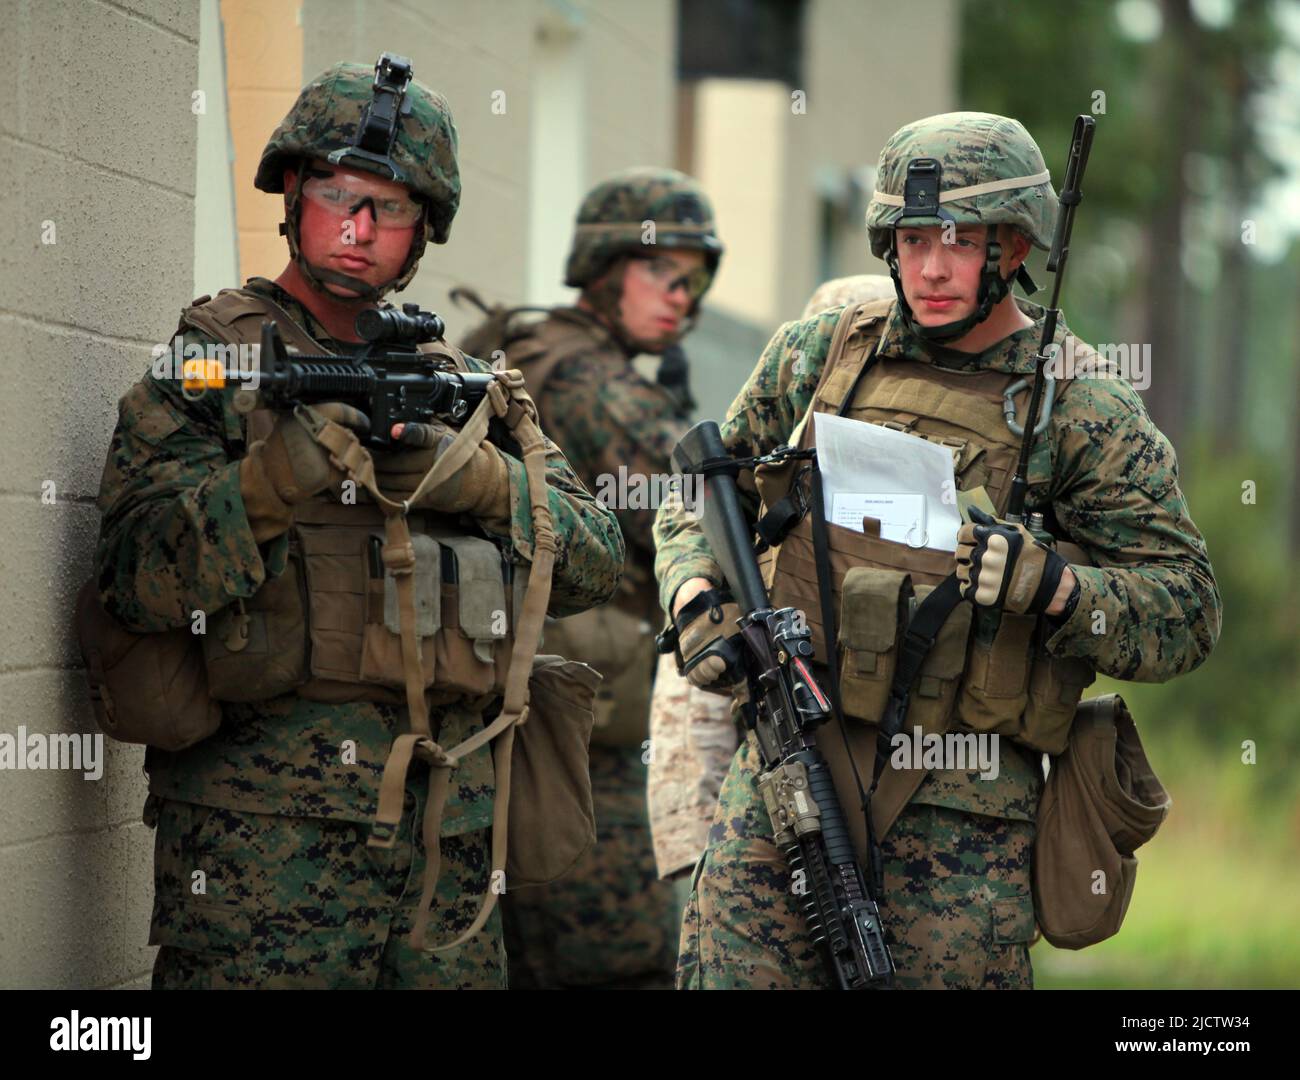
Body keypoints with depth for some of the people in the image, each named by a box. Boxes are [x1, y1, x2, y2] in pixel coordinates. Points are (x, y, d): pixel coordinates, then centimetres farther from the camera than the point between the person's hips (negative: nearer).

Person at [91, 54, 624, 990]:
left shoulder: (464, 384, 17)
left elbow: (594, 562, 11)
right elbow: (134, 583, -8)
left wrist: (480, 480, -5)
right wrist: (267, 483, -23)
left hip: (448, 832, 5)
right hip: (266, 836, -5)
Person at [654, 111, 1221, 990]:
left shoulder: (1088, 412, -2)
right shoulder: (819, 355, 9)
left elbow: (1186, 612, -4)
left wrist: (1048, 583, -21)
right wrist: (695, 592, 0)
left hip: (962, 809, -3)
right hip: (786, 763, 3)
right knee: (727, 970, -2)